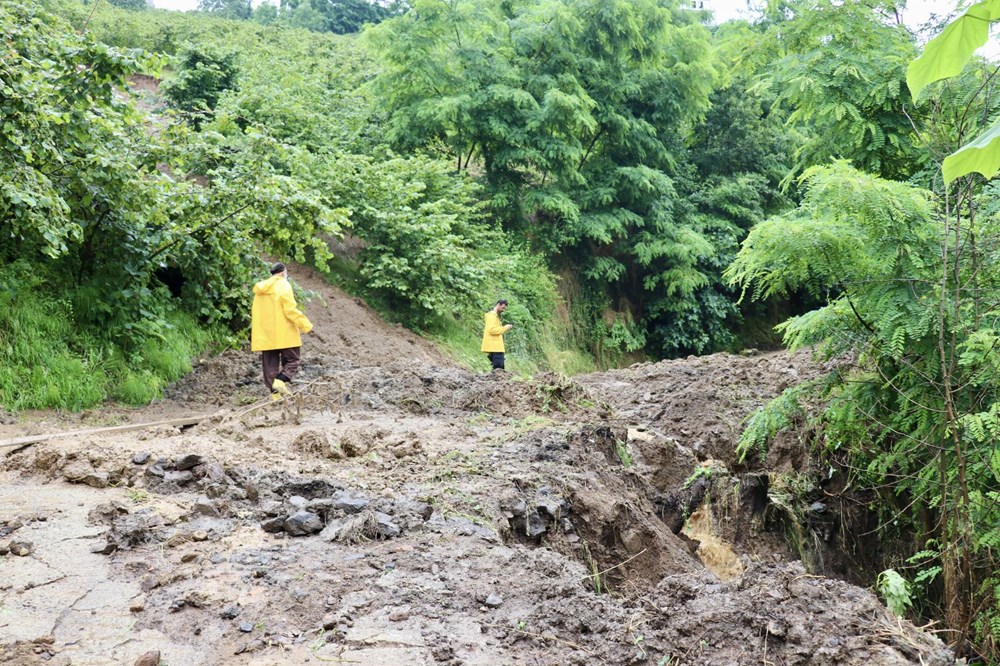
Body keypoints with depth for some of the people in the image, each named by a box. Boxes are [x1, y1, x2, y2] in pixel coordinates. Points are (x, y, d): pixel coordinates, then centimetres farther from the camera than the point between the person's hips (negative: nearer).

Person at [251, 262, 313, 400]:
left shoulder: (260, 289, 14)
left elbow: (256, 313, 18)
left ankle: (275, 392, 6)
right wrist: (305, 325, -11)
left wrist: (257, 335, 25)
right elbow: (290, 310, -17)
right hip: (284, 335, -6)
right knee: (293, 359, 4)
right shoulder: (283, 285, -7)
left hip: (265, 335, 6)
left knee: (270, 364, 9)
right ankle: (281, 381, -18)